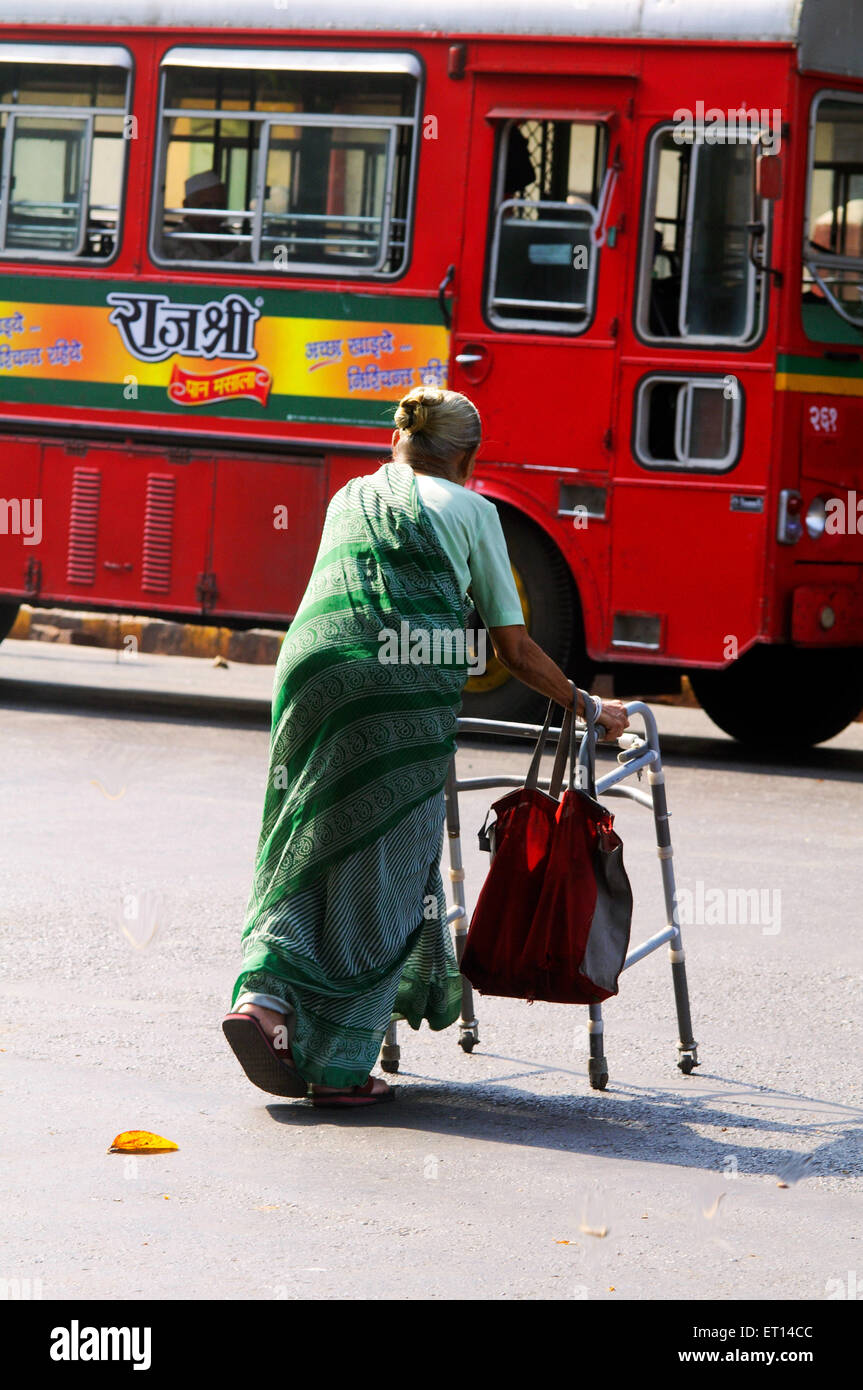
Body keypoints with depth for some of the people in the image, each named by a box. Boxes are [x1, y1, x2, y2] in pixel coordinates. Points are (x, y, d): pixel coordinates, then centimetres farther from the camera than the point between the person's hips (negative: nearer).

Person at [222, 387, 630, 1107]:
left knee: (307, 853, 13)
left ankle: (267, 993, -11)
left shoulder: (350, 498, 30)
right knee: (383, 872, 3)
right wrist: (586, 706, 33)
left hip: (314, 664, 4)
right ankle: (340, 1064, 2)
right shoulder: (469, 508, 18)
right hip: (411, 680, -3)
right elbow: (515, 648, 18)